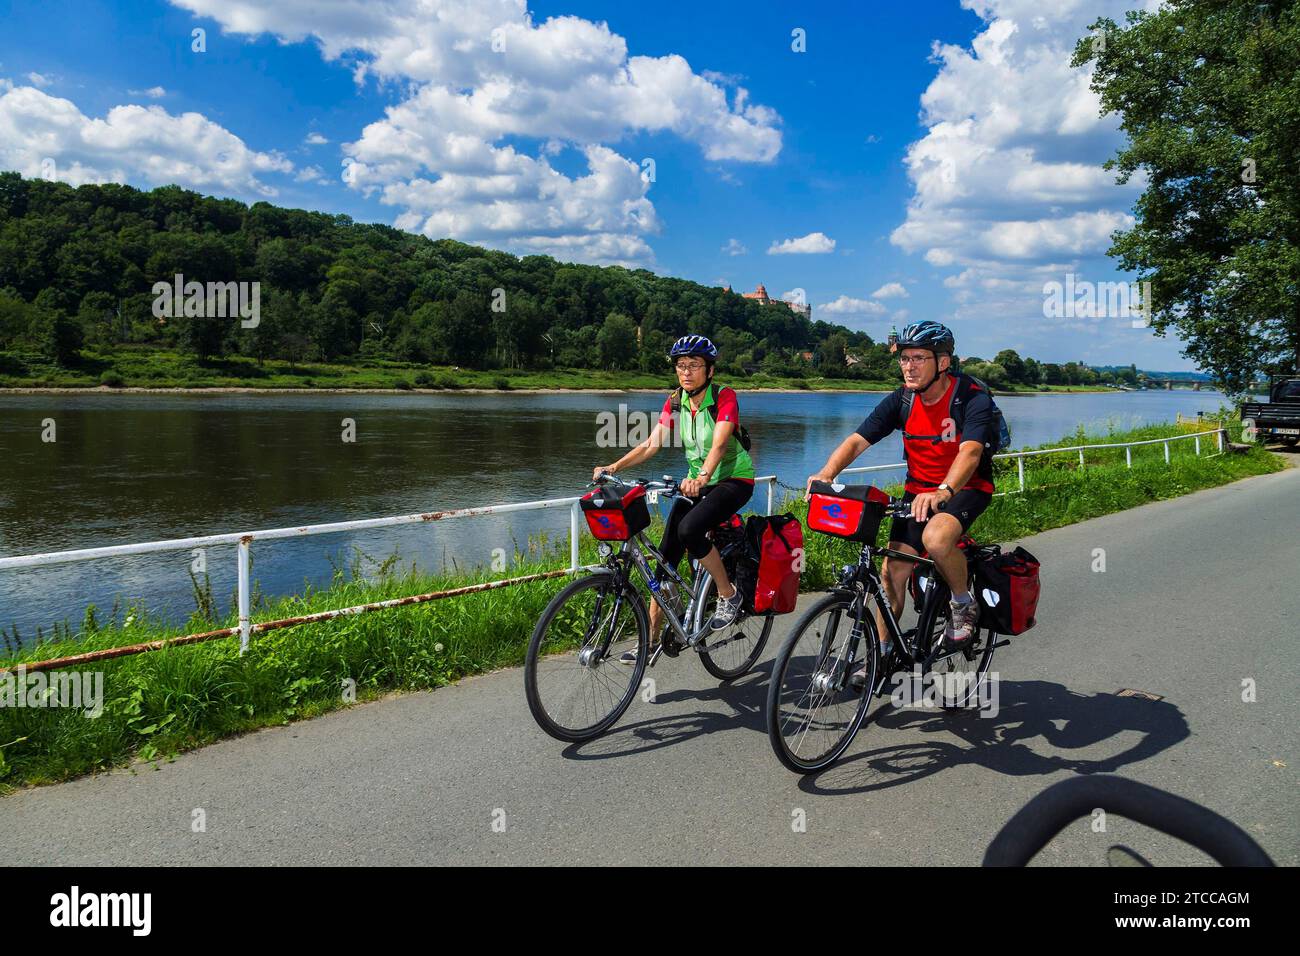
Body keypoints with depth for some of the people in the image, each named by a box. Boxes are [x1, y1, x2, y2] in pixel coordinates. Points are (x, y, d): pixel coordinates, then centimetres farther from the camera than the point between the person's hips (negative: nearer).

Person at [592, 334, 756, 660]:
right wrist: (614, 467, -21)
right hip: (696, 481, 6)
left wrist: (703, 476, -49)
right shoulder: (675, 402, 1)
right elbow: (651, 444, -7)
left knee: (689, 528, -32)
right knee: (666, 554, -4)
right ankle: (652, 637, 3)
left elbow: (719, 443, -30)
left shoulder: (724, 397, -15)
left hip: (734, 480, -6)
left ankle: (728, 594, -9)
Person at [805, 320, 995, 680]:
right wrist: (827, 472, -33)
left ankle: (964, 605, -6)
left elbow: (970, 452, -36)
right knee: (893, 569, -4)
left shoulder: (973, 398, -21)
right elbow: (857, 440, -14)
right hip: (918, 489, 5)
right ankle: (882, 652, 13)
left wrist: (943, 491, -55)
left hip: (966, 488, -4)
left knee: (936, 537, -35)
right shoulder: (901, 400, -7)